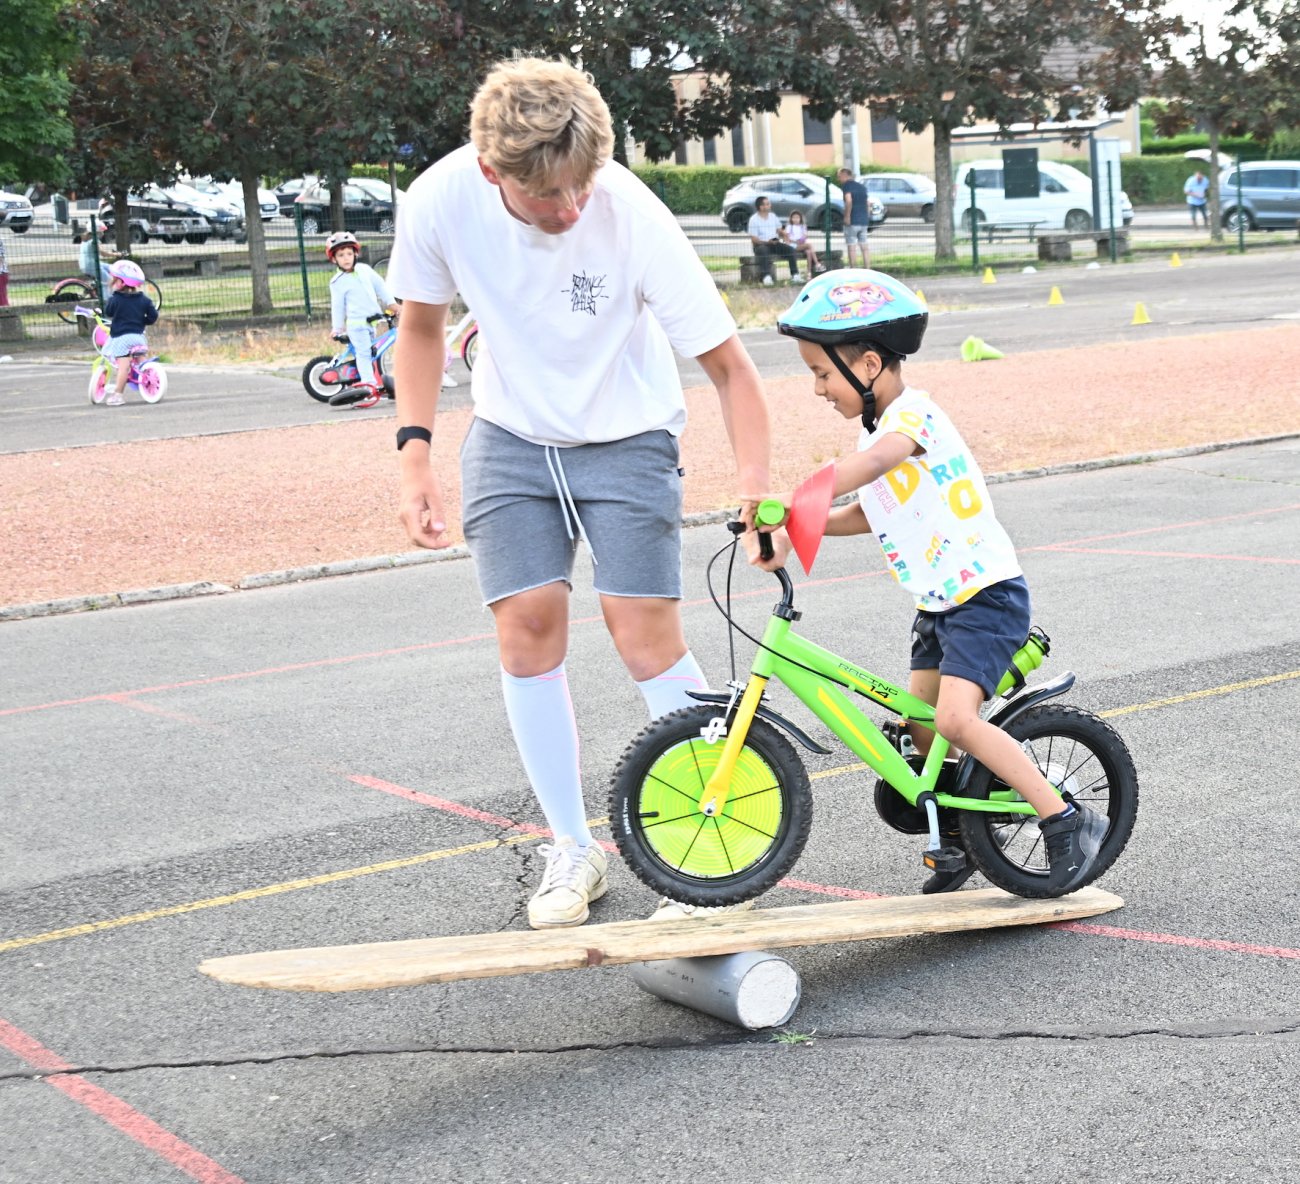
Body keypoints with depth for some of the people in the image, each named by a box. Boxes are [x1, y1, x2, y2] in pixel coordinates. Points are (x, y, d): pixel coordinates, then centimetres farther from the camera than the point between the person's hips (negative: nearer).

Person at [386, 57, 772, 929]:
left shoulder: (632, 217, -29)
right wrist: (415, 454, -8)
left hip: (626, 438, -3)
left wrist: (757, 486, -30)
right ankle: (573, 849, 9)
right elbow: (423, 326, 0)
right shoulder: (442, 202, -21)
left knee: (646, 633, -12)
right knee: (527, 625, -6)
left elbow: (727, 363, -20)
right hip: (511, 438, 3)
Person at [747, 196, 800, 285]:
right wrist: (767, 242, -26)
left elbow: (780, 230, 20)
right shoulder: (754, 219, -6)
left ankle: (795, 275, -16)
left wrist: (785, 238, -2)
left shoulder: (773, 216, 13)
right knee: (764, 251, -41)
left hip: (775, 243, 6)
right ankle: (767, 277, -49)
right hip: (761, 244, -6)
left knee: (791, 250, -17)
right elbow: (753, 239, -11)